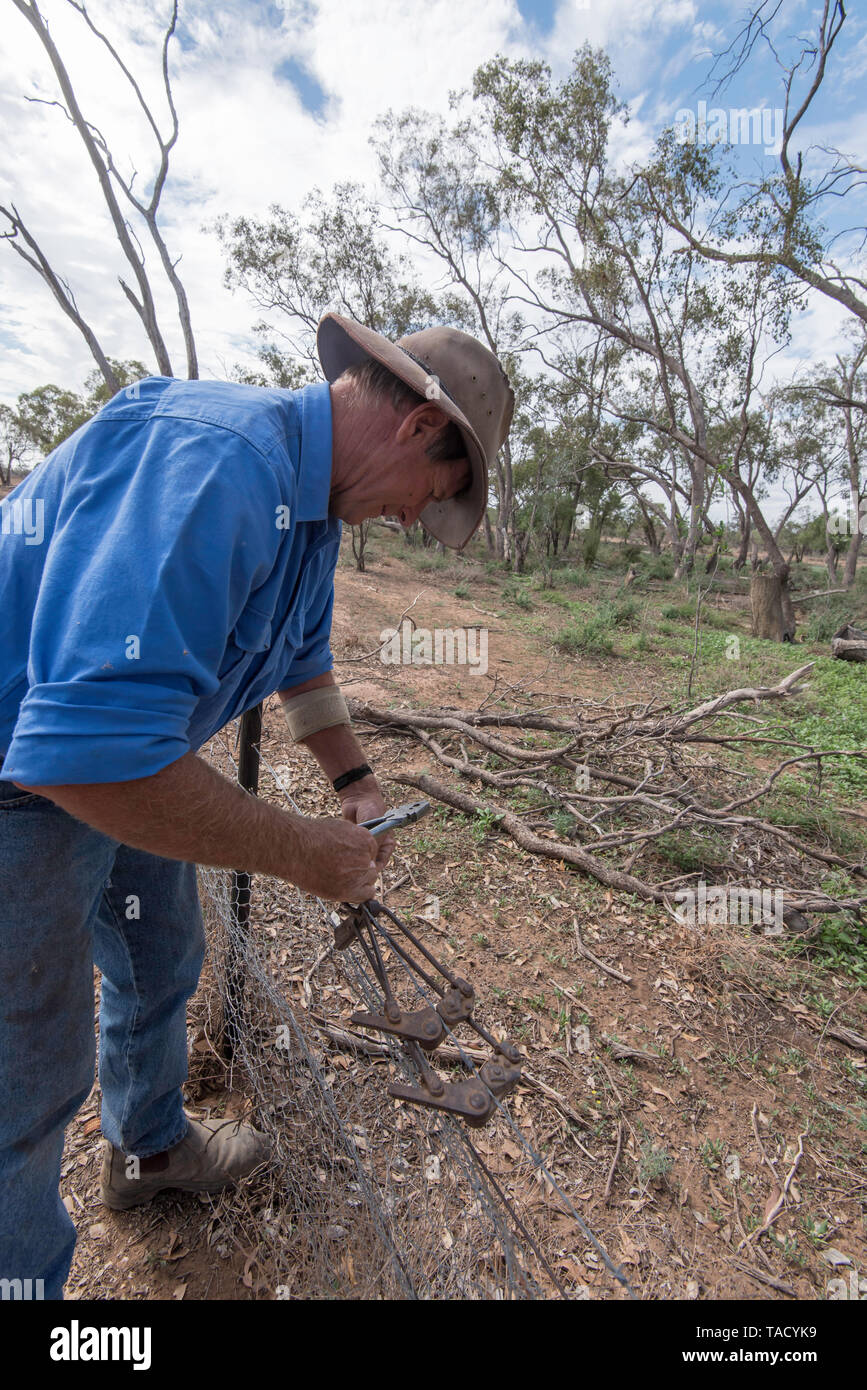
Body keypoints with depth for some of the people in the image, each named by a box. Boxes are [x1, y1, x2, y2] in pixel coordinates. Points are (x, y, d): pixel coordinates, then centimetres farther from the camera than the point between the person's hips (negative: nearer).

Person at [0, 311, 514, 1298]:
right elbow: (91, 747, -39)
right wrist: (302, 854, -28)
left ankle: (149, 1148, 53)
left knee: (162, 961, 25)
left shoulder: (314, 502, 1)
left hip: (119, 752, 9)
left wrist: (355, 784, 13)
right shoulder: (208, 459, -33)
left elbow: (301, 659, 15)